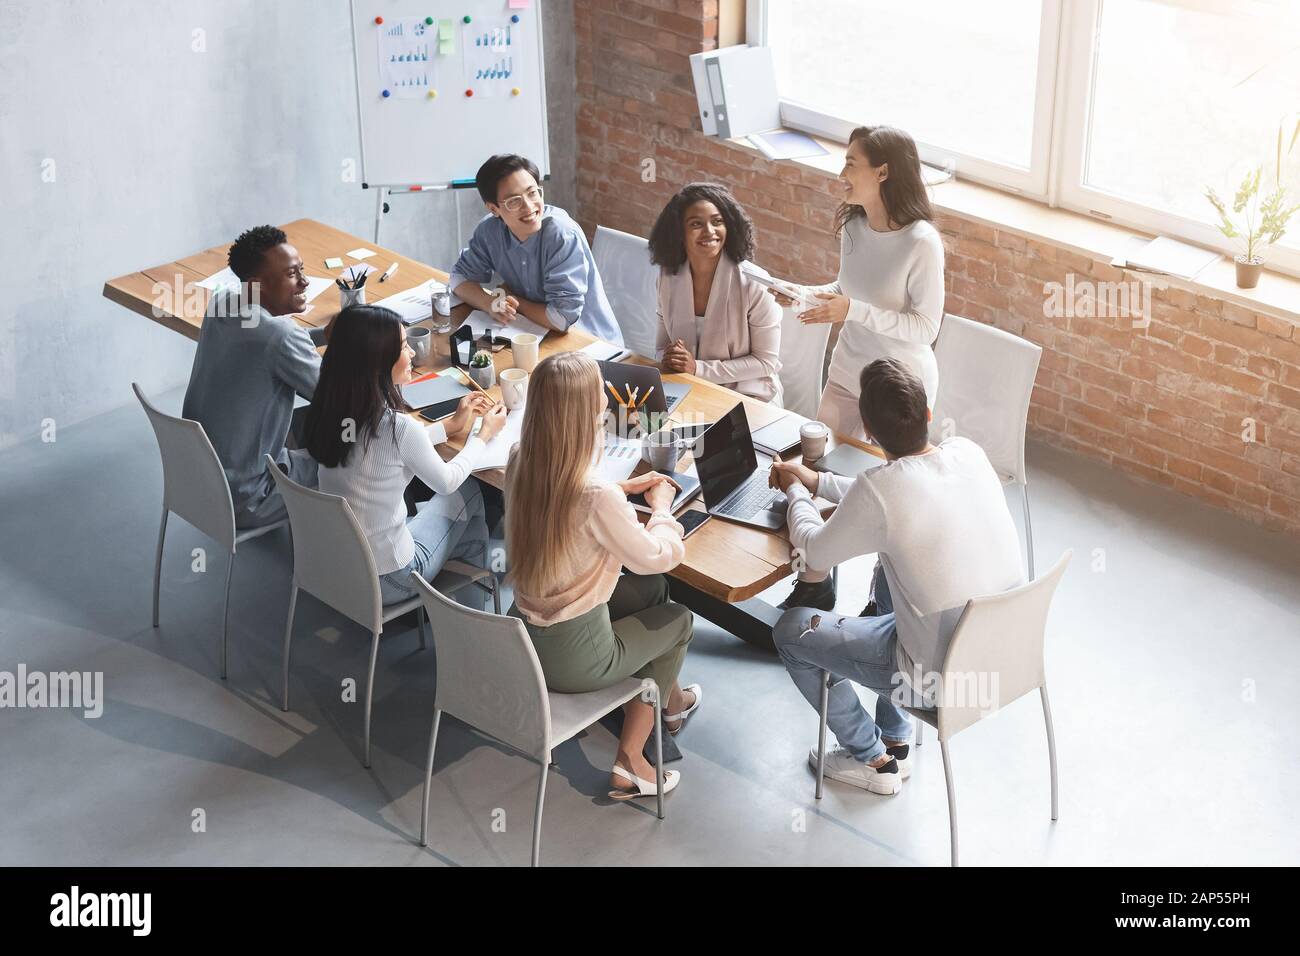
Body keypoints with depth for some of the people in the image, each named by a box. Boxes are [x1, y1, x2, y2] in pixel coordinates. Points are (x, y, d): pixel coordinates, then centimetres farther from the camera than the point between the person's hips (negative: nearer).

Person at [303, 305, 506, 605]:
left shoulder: (331, 411, -8)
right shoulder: (398, 426, -29)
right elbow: (446, 482, -8)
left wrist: (452, 425, 19)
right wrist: (484, 434, 9)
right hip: (387, 581, -6)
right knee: (468, 492, 17)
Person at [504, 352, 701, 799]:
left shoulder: (520, 465, -10)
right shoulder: (598, 499, -31)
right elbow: (660, 557, -14)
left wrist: (625, 488, 13)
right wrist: (661, 506, 4)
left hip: (521, 633, 7)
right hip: (573, 660, -7)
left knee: (651, 590, 26)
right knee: (677, 619, 21)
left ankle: (669, 699, 48)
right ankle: (630, 762, 25)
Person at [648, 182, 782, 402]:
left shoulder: (753, 285, -15)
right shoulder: (669, 278, 0)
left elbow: (766, 361, -10)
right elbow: (664, 344, 11)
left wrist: (698, 368, -18)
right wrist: (668, 359, -14)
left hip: (748, 397, -3)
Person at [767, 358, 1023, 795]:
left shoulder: (878, 489, -26)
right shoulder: (968, 453, -7)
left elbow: (814, 552, -7)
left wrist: (796, 493, 12)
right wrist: (817, 481, 20)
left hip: (940, 677, -7)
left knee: (791, 629, 10)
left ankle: (872, 759, 24)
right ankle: (896, 741, 37)